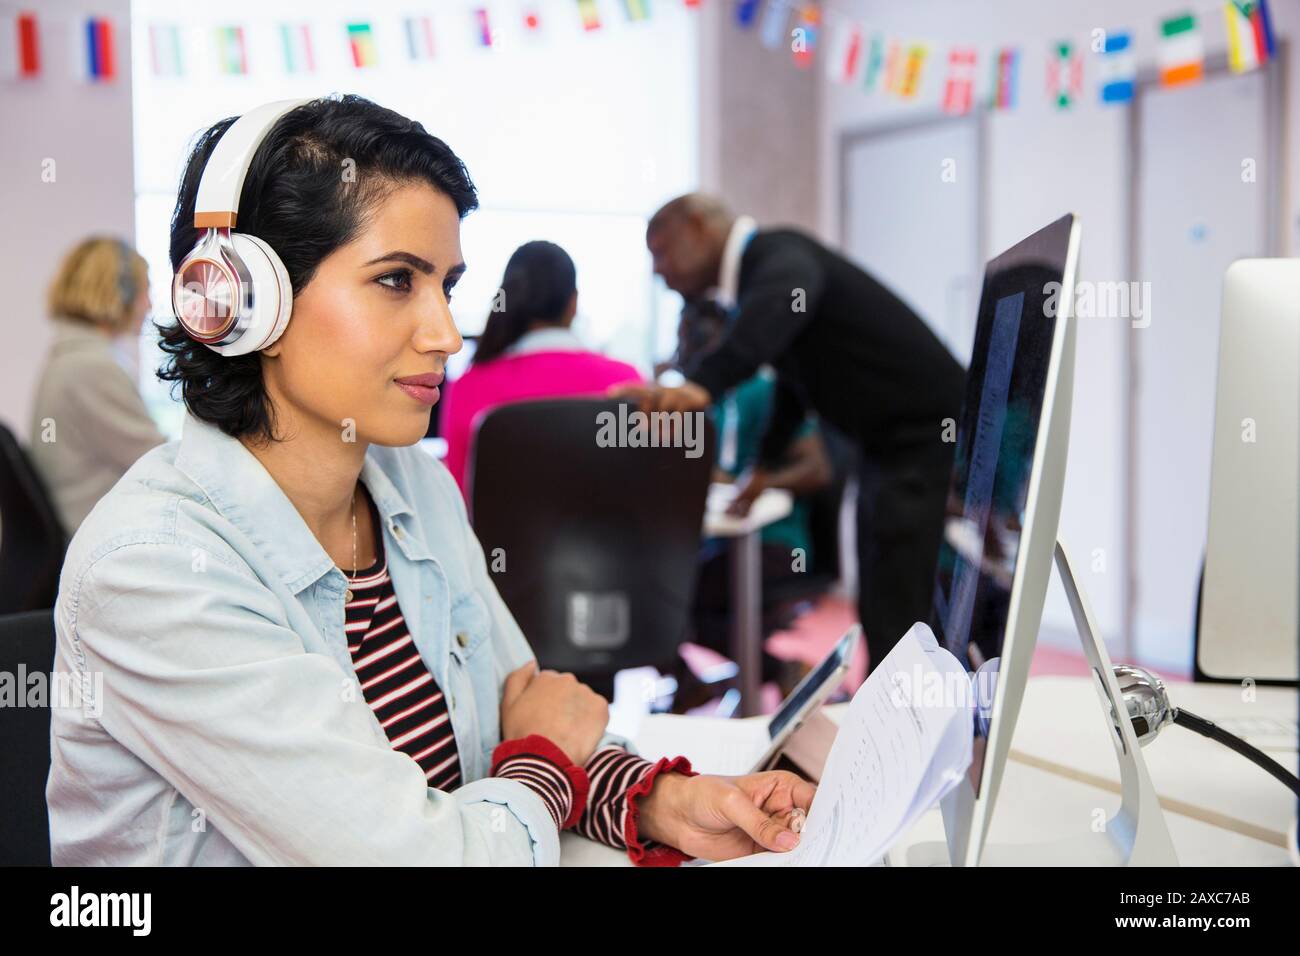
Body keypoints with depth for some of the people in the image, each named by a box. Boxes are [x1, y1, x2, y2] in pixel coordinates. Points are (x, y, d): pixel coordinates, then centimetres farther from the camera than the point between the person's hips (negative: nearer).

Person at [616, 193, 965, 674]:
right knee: (880, 614, 13)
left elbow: (787, 295, -42)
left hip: (932, 439, -10)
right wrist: (765, 463, 38)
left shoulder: (779, 253, -16)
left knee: (900, 623, -14)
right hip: (890, 446, 10)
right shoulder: (755, 274, 12)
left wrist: (701, 384, -56)